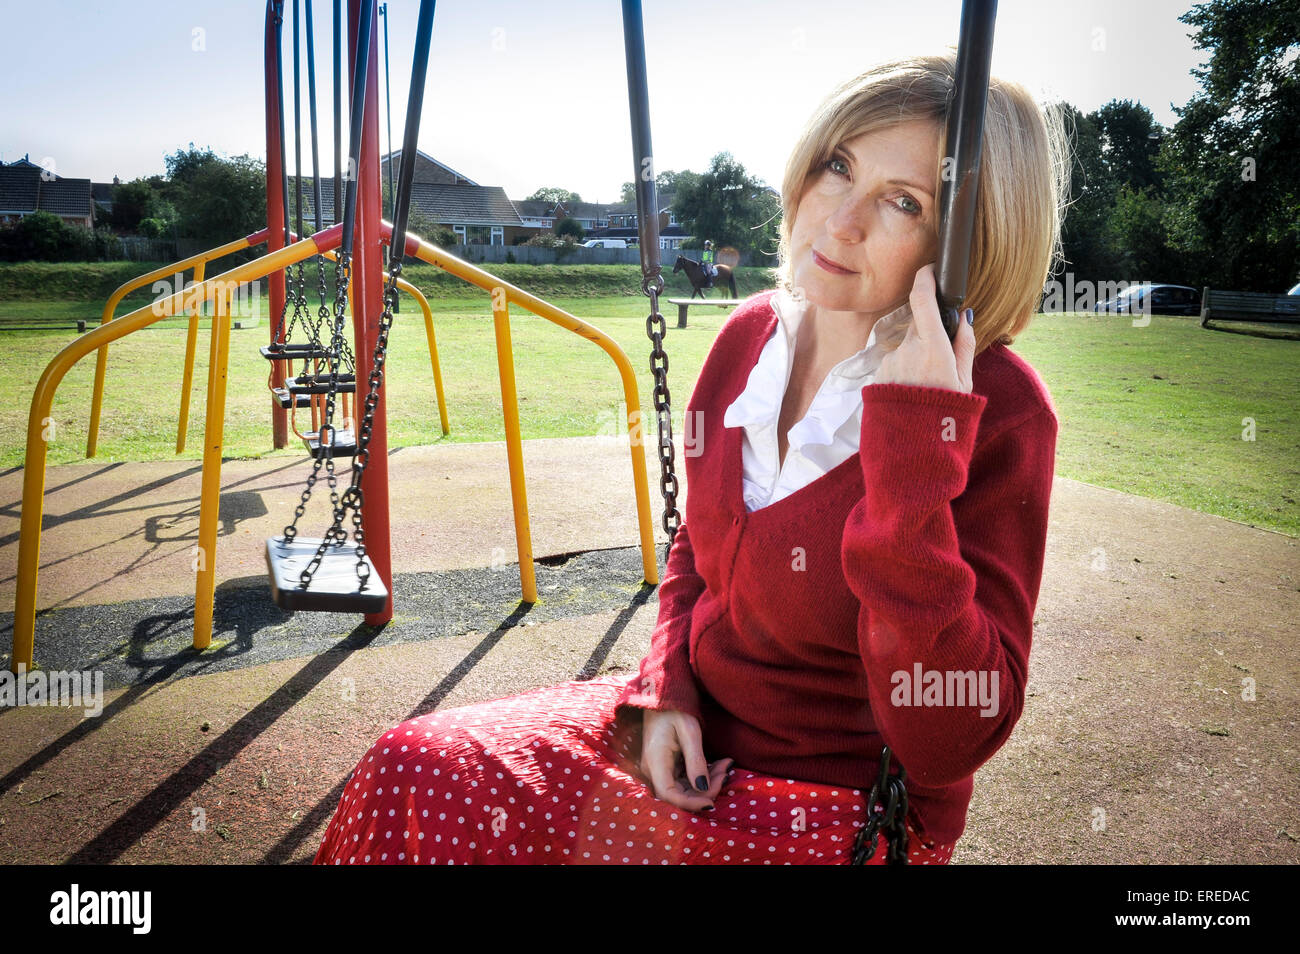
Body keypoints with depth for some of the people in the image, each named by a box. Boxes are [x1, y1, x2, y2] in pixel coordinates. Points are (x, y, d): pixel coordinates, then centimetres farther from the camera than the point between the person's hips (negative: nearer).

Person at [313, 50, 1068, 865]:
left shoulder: (998, 414, -21)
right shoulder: (750, 337, -2)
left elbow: (949, 745, -27)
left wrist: (916, 437, -32)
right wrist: (666, 689, -5)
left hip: (849, 799, -5)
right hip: (697, 736, 5)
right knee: (415, 771, -10)